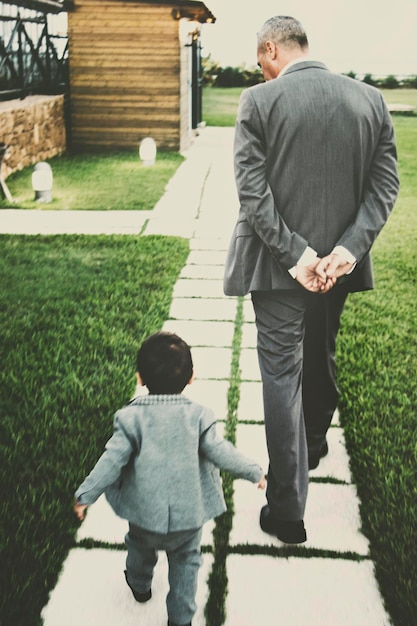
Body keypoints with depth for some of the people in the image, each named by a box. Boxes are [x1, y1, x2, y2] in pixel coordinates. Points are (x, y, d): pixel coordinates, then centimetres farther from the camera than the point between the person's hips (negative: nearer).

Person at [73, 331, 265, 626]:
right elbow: (219, 452, -11)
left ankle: (140, 585, 57)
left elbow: (113, 459, -13)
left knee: (141, 546, 32)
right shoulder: (198, 415, -12)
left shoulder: (131, 416, -12)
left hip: (145, 512, 1)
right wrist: (254, 471, 2)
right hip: (188, 515, -1)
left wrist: (86, 494, -4)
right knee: (186, 562, 23)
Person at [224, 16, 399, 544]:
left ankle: (287, 512, 8)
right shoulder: (369, 98, 2)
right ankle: (314, 446, 50)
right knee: (320, 360, 26)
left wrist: (294, 253, -16)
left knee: (282, 375, 3)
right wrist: (349, 247, -11)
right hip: (338, 263, 5)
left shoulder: (259, 100, -10)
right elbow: (385, 182, -4)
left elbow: (251, 188, -17)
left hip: (278, 264, -4)